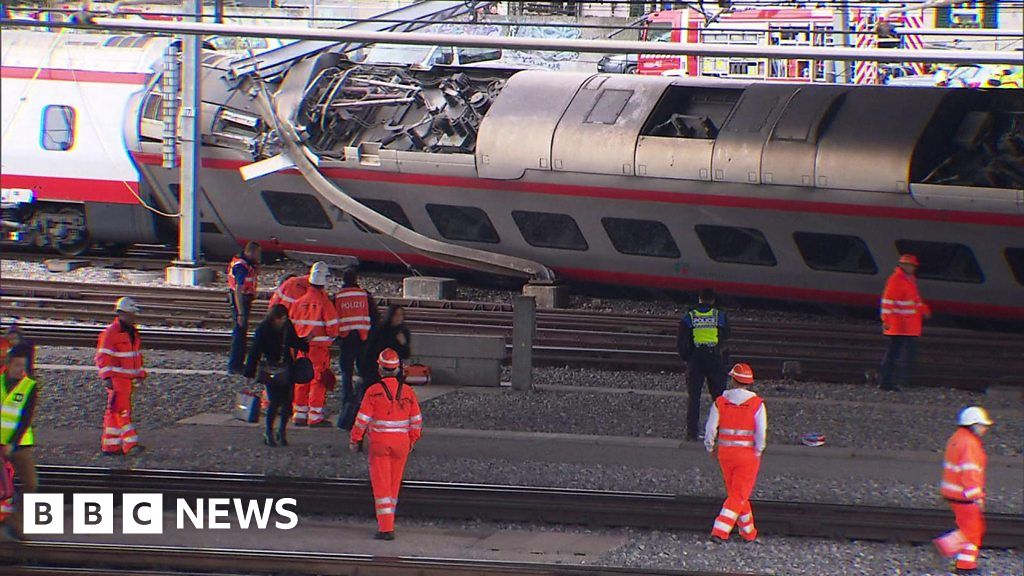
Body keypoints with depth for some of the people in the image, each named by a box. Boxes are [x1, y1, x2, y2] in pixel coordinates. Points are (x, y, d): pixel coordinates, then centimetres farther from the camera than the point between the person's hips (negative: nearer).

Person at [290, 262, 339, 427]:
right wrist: (332, 336, 9)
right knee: (319, 380, 0)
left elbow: (292, 323, 10)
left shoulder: (299, 301, 3)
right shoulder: (324, 302, -14)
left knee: (302, 380, 13)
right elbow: (332, 325, -12)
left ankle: (299, 415, 18)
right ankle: (315, 416, 0)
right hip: (319, 346, -5)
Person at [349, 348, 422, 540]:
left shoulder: (374, 391, -11)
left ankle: (385, 528, -8)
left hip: (380, 442, -3)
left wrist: (354, 440, 5)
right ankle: (387, 523, 23)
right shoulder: (407, 391, 0)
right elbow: (416, 420, 6)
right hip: (401, 442, 3)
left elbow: (363, 419, -8)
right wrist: (412, 440, 21)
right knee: (394, 485, 15)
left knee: (381, 486, -1)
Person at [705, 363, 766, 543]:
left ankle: (749, 532, 27)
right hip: (748, 453, -3)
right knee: (740, 495, 2)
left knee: (736, 493, 17)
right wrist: (758, 452, -3)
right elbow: (761, 432, -14)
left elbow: (711, 428, -1)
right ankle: (720, 530, -11)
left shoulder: (720, 402, -2)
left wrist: (710, 447, 14)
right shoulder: (756, 404, -9)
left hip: (725, 452, 3)